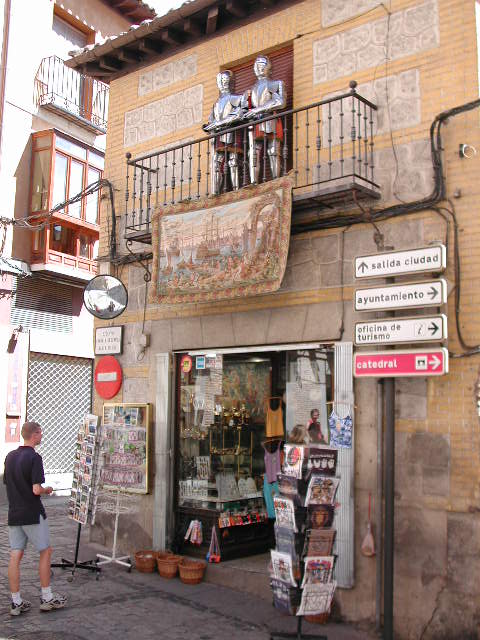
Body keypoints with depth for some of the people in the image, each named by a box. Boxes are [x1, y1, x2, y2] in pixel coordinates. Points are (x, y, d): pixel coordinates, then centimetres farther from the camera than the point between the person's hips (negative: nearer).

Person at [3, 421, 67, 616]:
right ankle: (47, 598, 12)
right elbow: (36, 490, -21)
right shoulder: (34, 457, -16)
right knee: (45, 552, 7)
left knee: (15, 556, 6)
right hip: (32, 514, -7)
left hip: (13, 514, 7)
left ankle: (16, 602, 9)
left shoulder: (10, 456, 8)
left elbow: (7, 483, 16)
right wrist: (47, 490, -1)